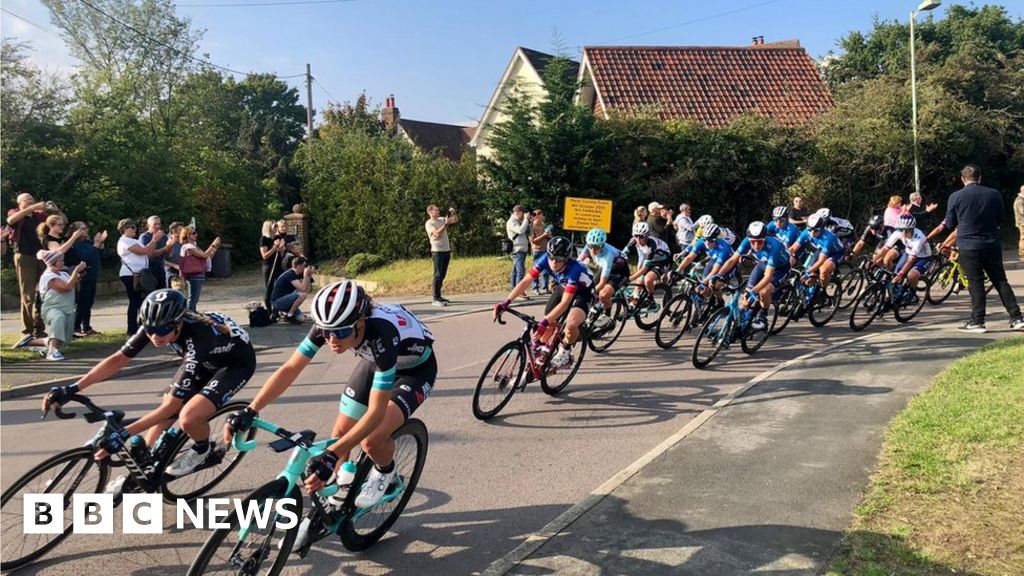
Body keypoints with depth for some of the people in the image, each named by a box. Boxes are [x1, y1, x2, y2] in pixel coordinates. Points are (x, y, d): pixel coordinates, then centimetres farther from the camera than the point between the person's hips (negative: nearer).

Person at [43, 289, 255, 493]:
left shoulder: (196, 339, -40)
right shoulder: (154, 325, -23)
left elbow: (171, 406, -37)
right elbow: (118, 359, -15)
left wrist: (124, 433, -38)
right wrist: (72, 388, -23)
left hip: (236, 363, -7)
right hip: (204, 359, 7)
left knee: (188, 418, -27)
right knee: (164, 414, 0)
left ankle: (205, 450, 4)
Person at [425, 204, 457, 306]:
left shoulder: (442, 219, 13)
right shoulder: (429, 223, -7)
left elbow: (456, 221, 16)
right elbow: (437, 233, -22)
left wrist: (453, 213, -1)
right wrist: (446, 224, -24)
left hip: (446, 250, 7)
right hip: (437, 251, -7)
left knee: (442, 275, 11)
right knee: (438, 275, -9)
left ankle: (438, 296, 19)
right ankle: (436, 299, -9)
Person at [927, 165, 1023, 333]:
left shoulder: (955, 197, -7)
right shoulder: (994, 194, 2)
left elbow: (949, 224, 2)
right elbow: (1000, 219, 15)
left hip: (968, 246, -3)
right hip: (992, 244, 3)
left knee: (975, 283, 2)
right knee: (1000, 281, 11)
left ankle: (977, 322, 3)